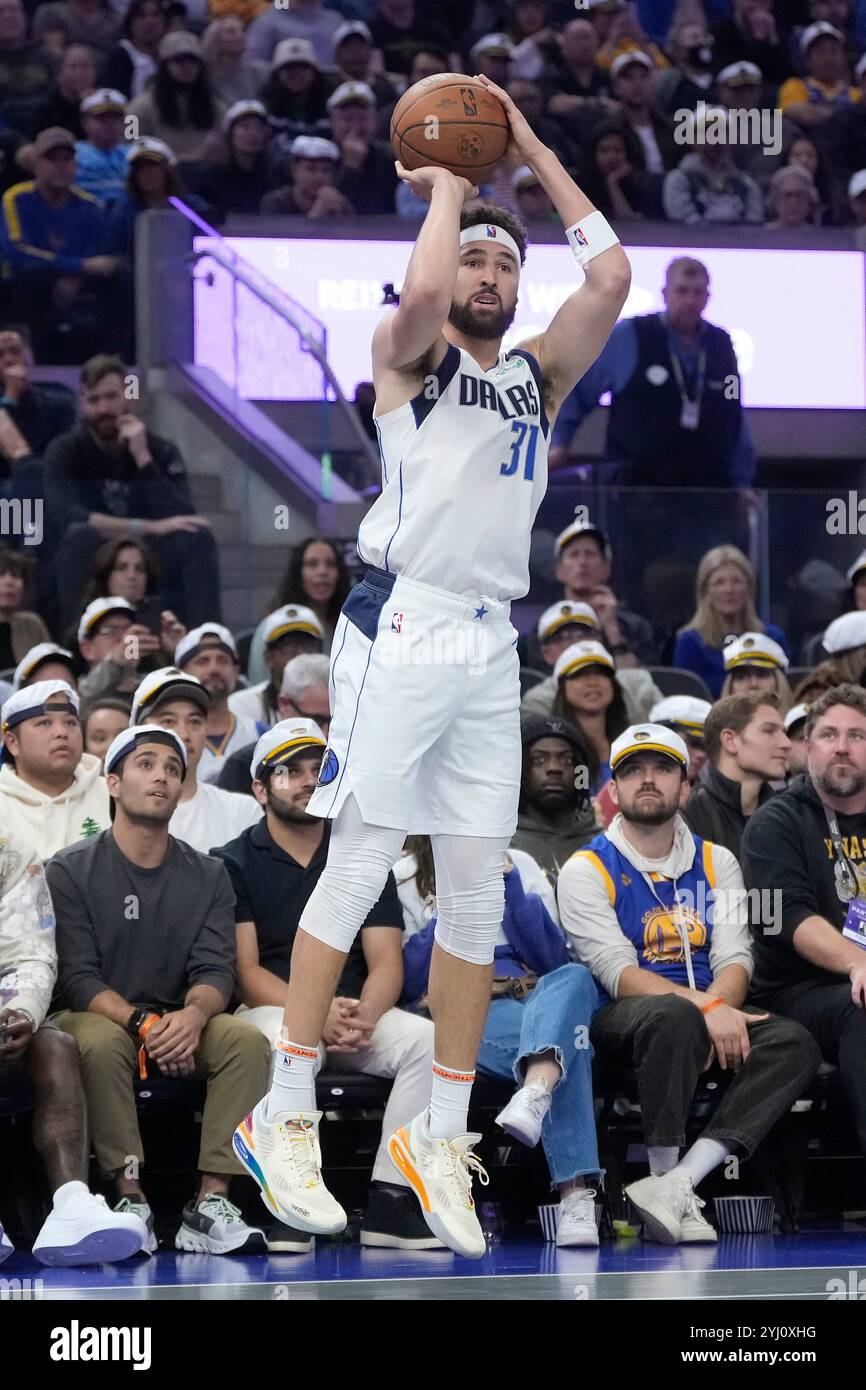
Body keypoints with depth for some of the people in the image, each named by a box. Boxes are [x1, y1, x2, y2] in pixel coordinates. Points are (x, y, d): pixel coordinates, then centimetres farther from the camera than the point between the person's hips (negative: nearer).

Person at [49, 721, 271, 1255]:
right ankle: (130, 1199, -34)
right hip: (100, 1016, -3)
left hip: (180, 1025, 3)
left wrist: (192, 1015, -26)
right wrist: (143, 1023, -27)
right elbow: (76, 976, -9)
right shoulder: (71, 872, 0)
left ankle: (211, 1202, -31)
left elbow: (216, 970, -1)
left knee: (247, 1039, -27)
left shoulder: (207, 876, 11)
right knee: (99, 1042, -37)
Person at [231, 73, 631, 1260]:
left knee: (478, 897, 3)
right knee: (357, 871, -7)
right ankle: (284, 1114, -4)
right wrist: (448, 182, -2)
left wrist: (533, 154, 10)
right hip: (402, 631, -5)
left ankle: (442, 1135, 8)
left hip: (492, 649, 5)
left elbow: (612, 280, 4)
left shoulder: (541, 375, 17)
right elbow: (422, 292, -20)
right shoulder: (410, 359, 3)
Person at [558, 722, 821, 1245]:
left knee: (794, 1044, -26)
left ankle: (676, 1183, -38)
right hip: (622, 1025, -4)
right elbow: (619, 974, -11)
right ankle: (671, 1184, -31)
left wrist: (720, 1007, -21)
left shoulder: (716, 863, 15)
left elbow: (735, 958, 4)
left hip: (715, 1019, 5)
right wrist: (704, 1007, -25)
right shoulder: (588, 870, 1)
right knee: (674, 1016, -39)